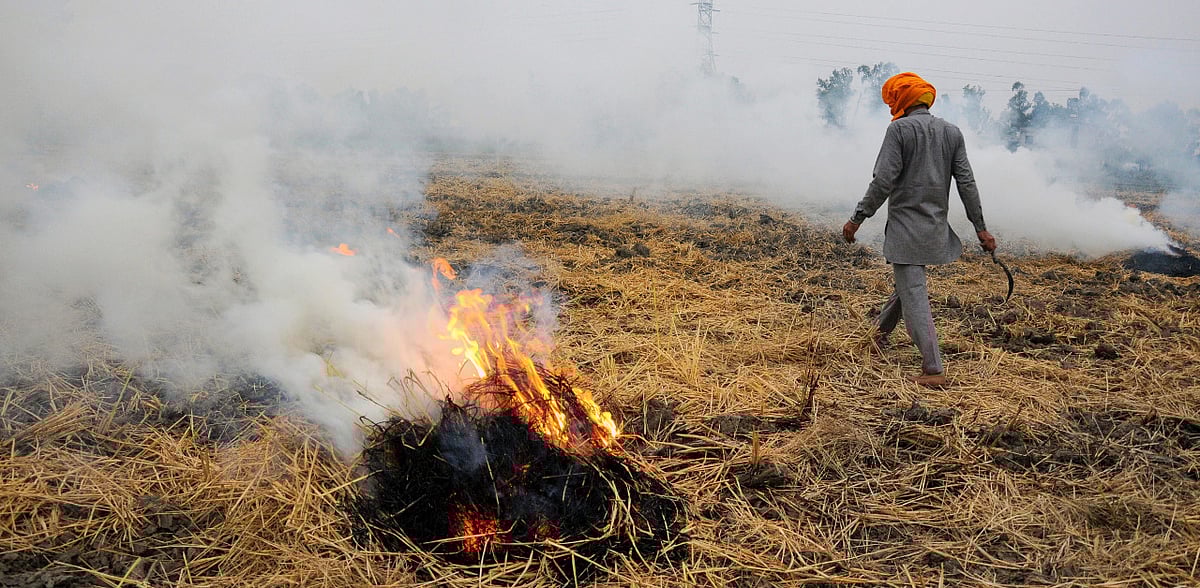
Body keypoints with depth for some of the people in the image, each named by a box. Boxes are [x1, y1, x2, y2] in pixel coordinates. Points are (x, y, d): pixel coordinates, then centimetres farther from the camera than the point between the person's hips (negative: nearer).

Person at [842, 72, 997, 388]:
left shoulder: (899, 129, -8)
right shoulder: (952, 132, 10)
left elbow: (884, 181, -15)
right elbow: (966, 183, 7)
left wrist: (857, 218, -8)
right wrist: (981, 228, 11)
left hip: (906, 225, -7)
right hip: (936, 227, 7)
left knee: (914, 294, -6)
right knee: (909, 282, 24)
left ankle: (934, 370, -10)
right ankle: (881, 330, 44)